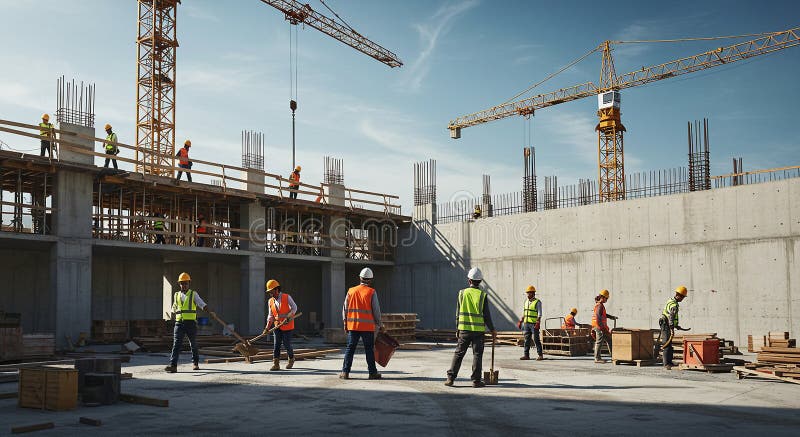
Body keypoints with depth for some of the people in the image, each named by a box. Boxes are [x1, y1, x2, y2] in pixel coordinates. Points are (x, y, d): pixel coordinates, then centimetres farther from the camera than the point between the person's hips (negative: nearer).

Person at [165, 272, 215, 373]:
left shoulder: (193, 294, 3)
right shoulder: (177, 295, 13)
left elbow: (202, 304, -7)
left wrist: (210, 312, -21)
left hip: (191, 323, -2)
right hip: (179, 323, 2)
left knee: (193, 344, 10)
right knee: (176, 344, -10)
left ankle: (196, 363, 26)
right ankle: (173, 365, -16)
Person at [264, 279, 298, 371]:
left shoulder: (287, 297, -6)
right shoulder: (270, 301, 8)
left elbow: (294, 308, -12)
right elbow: (271, 315, 8)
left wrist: (288, 317, -25)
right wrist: (268, 326, -4)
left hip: (287, 325, -4)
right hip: (277, 326, 4)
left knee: (286, 344, 0)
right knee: (276, 344, -5)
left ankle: (291, 359, 24)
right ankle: (276, 364, -8)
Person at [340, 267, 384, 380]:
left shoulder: (351, 291, 3)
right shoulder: (371, 292, -6)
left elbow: (345, 308, 7)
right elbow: (376, 310, -5)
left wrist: (345, 323, 16)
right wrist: (379, 325, 5)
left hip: (353, 325, 3)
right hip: (368, 326, -2)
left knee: (350, 348, 7)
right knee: (369, 349, 5)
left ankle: (345, 372, 5)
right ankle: (372, 373, 9)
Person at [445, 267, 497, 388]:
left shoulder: (462, 293, 1)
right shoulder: (483, 295, -4)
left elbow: (458, 313, 5)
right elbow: (486, 315, -3)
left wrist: (457, 328, 14)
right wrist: (492, 330, 7)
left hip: (464, 329, 2)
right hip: (478, 330, -2)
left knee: (458, 353, 7)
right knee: (477, 355, 5)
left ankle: (450, 378, 6)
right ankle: (476, 380, 6)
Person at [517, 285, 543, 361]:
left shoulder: (537, 302, -4)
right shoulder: (526, 302, 16)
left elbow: (539, 314, -10)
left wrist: (538, 322, -20)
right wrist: (521, 321, 16)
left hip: (534, 323, -6)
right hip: (526, 323, 6)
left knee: (536, 339, -5)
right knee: (527, 339, 5)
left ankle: (540, 355, 0)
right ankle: (526, 355, 8)